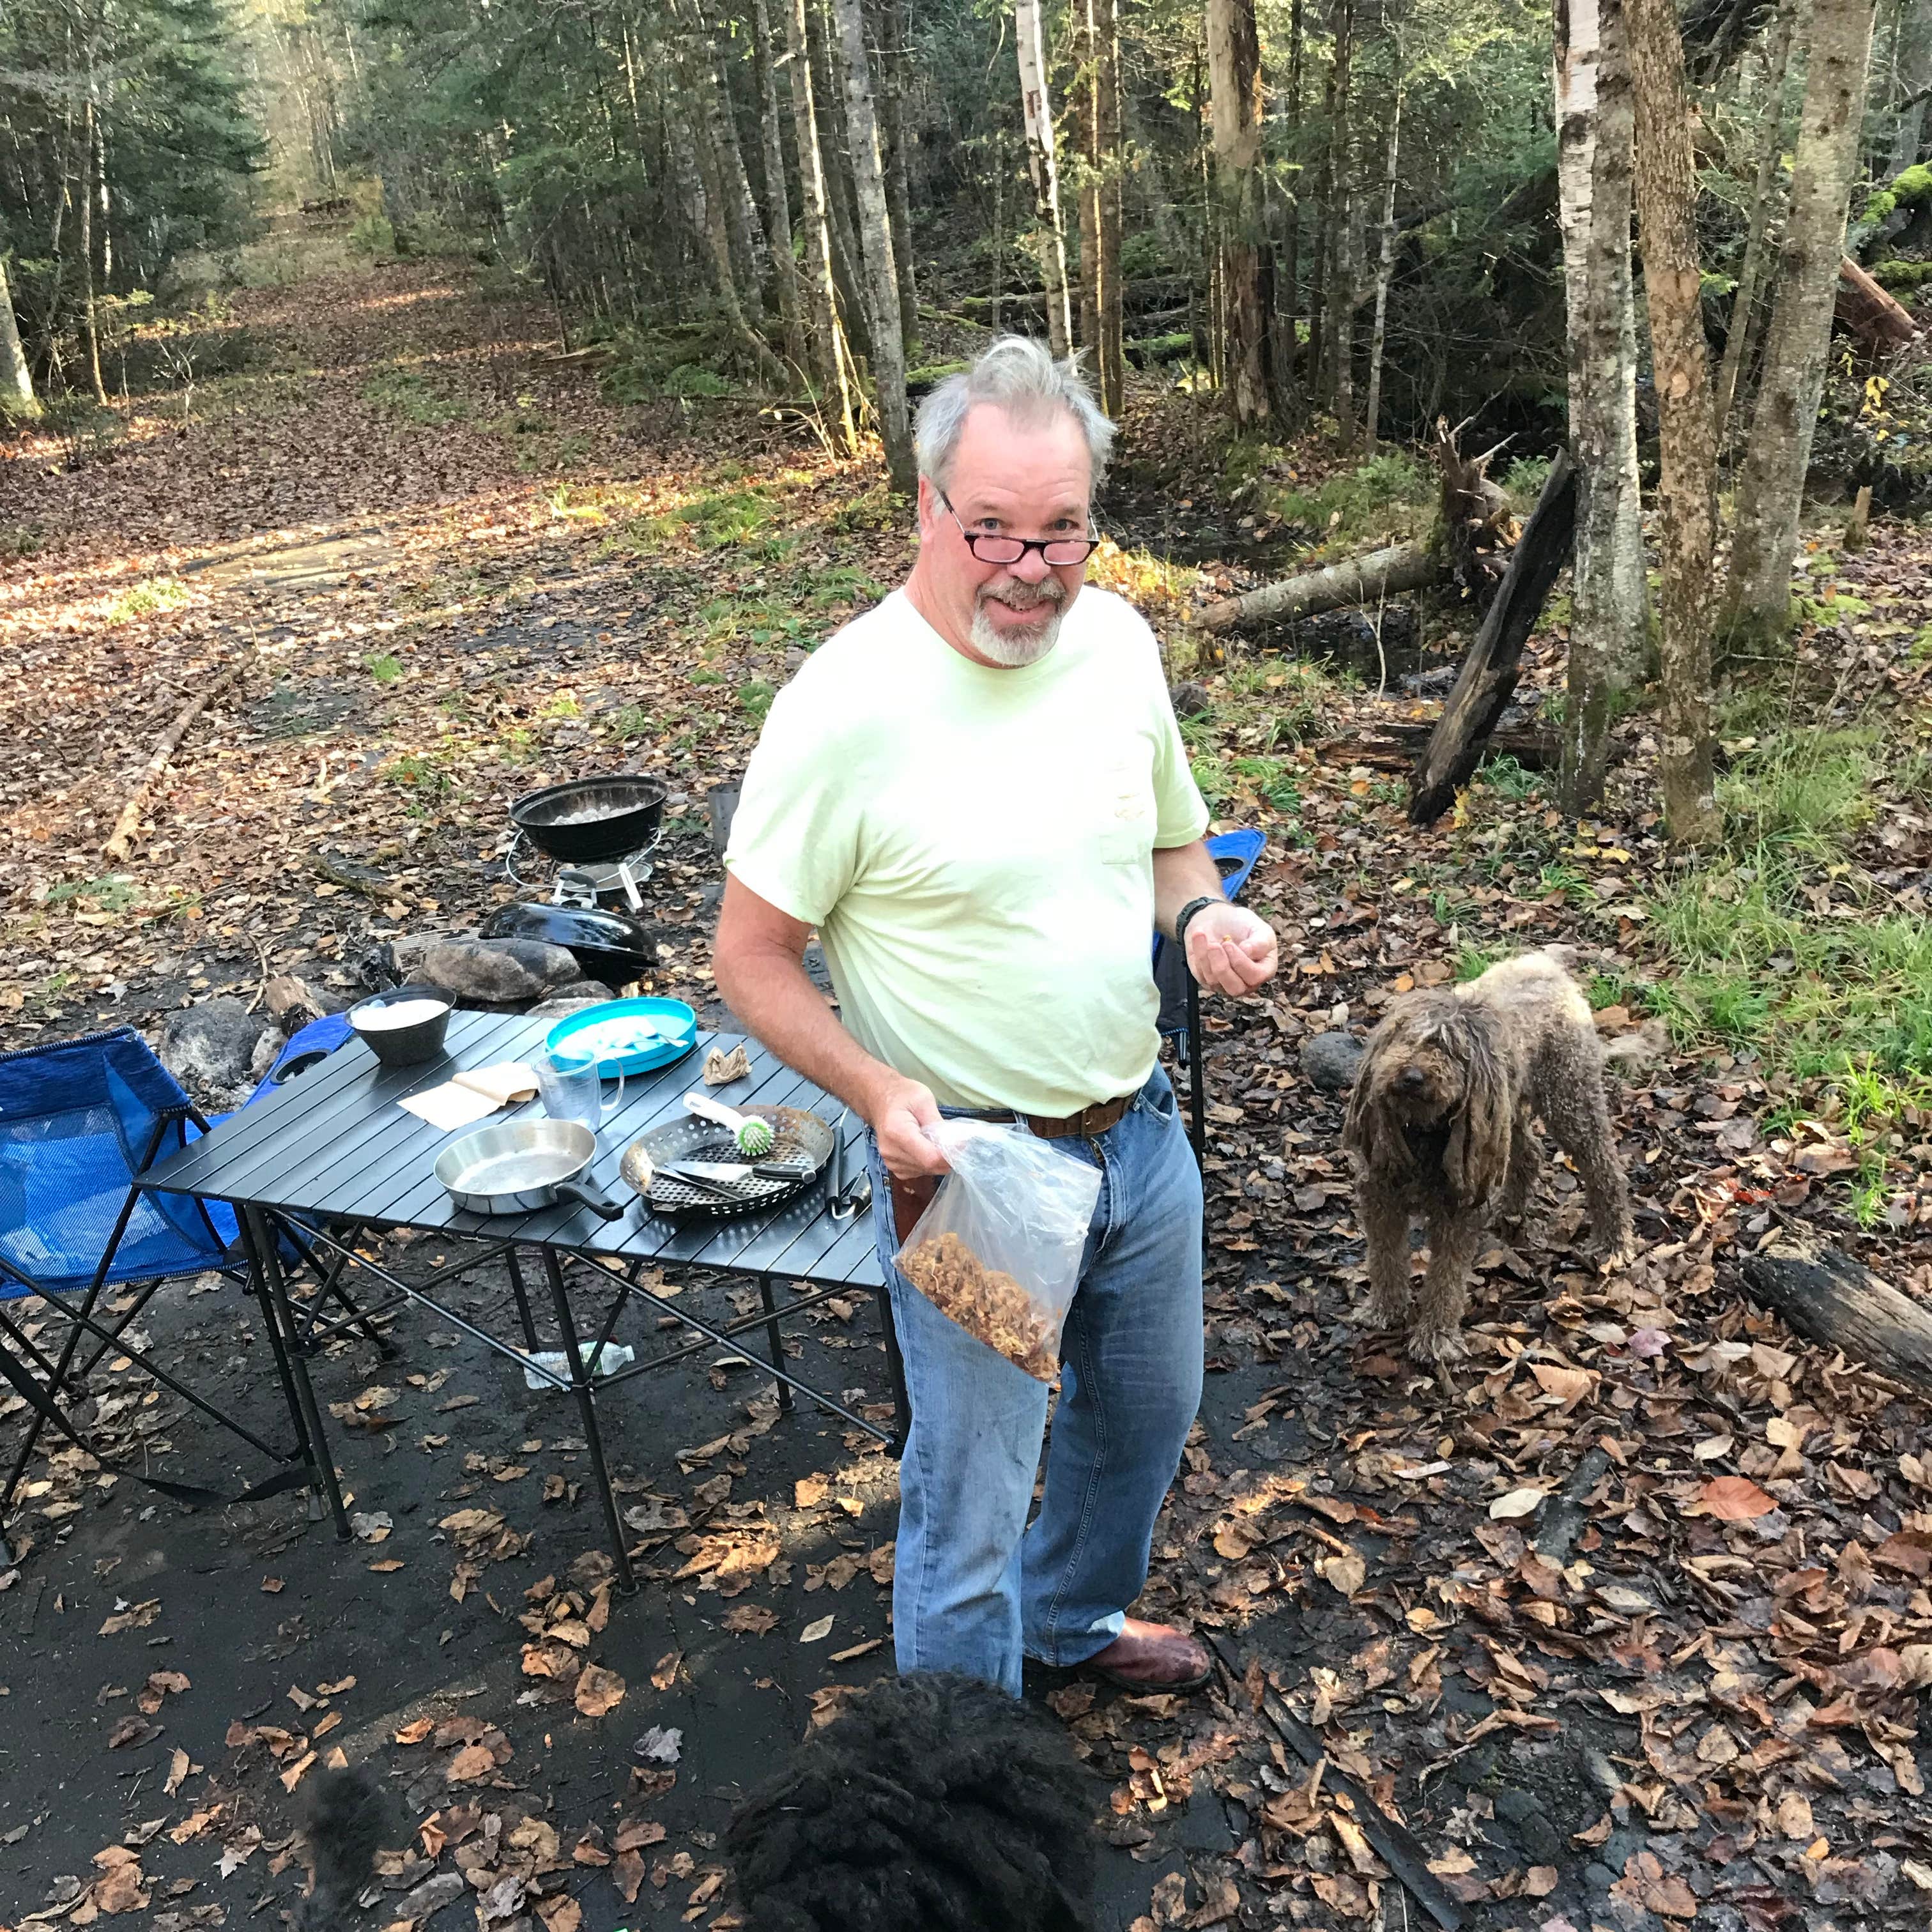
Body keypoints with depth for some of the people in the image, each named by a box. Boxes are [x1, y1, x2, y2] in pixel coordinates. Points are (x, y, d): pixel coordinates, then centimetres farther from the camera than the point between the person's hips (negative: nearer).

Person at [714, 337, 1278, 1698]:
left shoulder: (1118, 641, -3)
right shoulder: (848, 704, -22)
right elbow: (752, 956, -14)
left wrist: (1205, 917, -11)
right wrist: (880, 1094, -29)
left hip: (1141, 1131, 7)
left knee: (1145, 1414, 27)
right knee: (971, 1498, 8)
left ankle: (1076, 1617, 57)